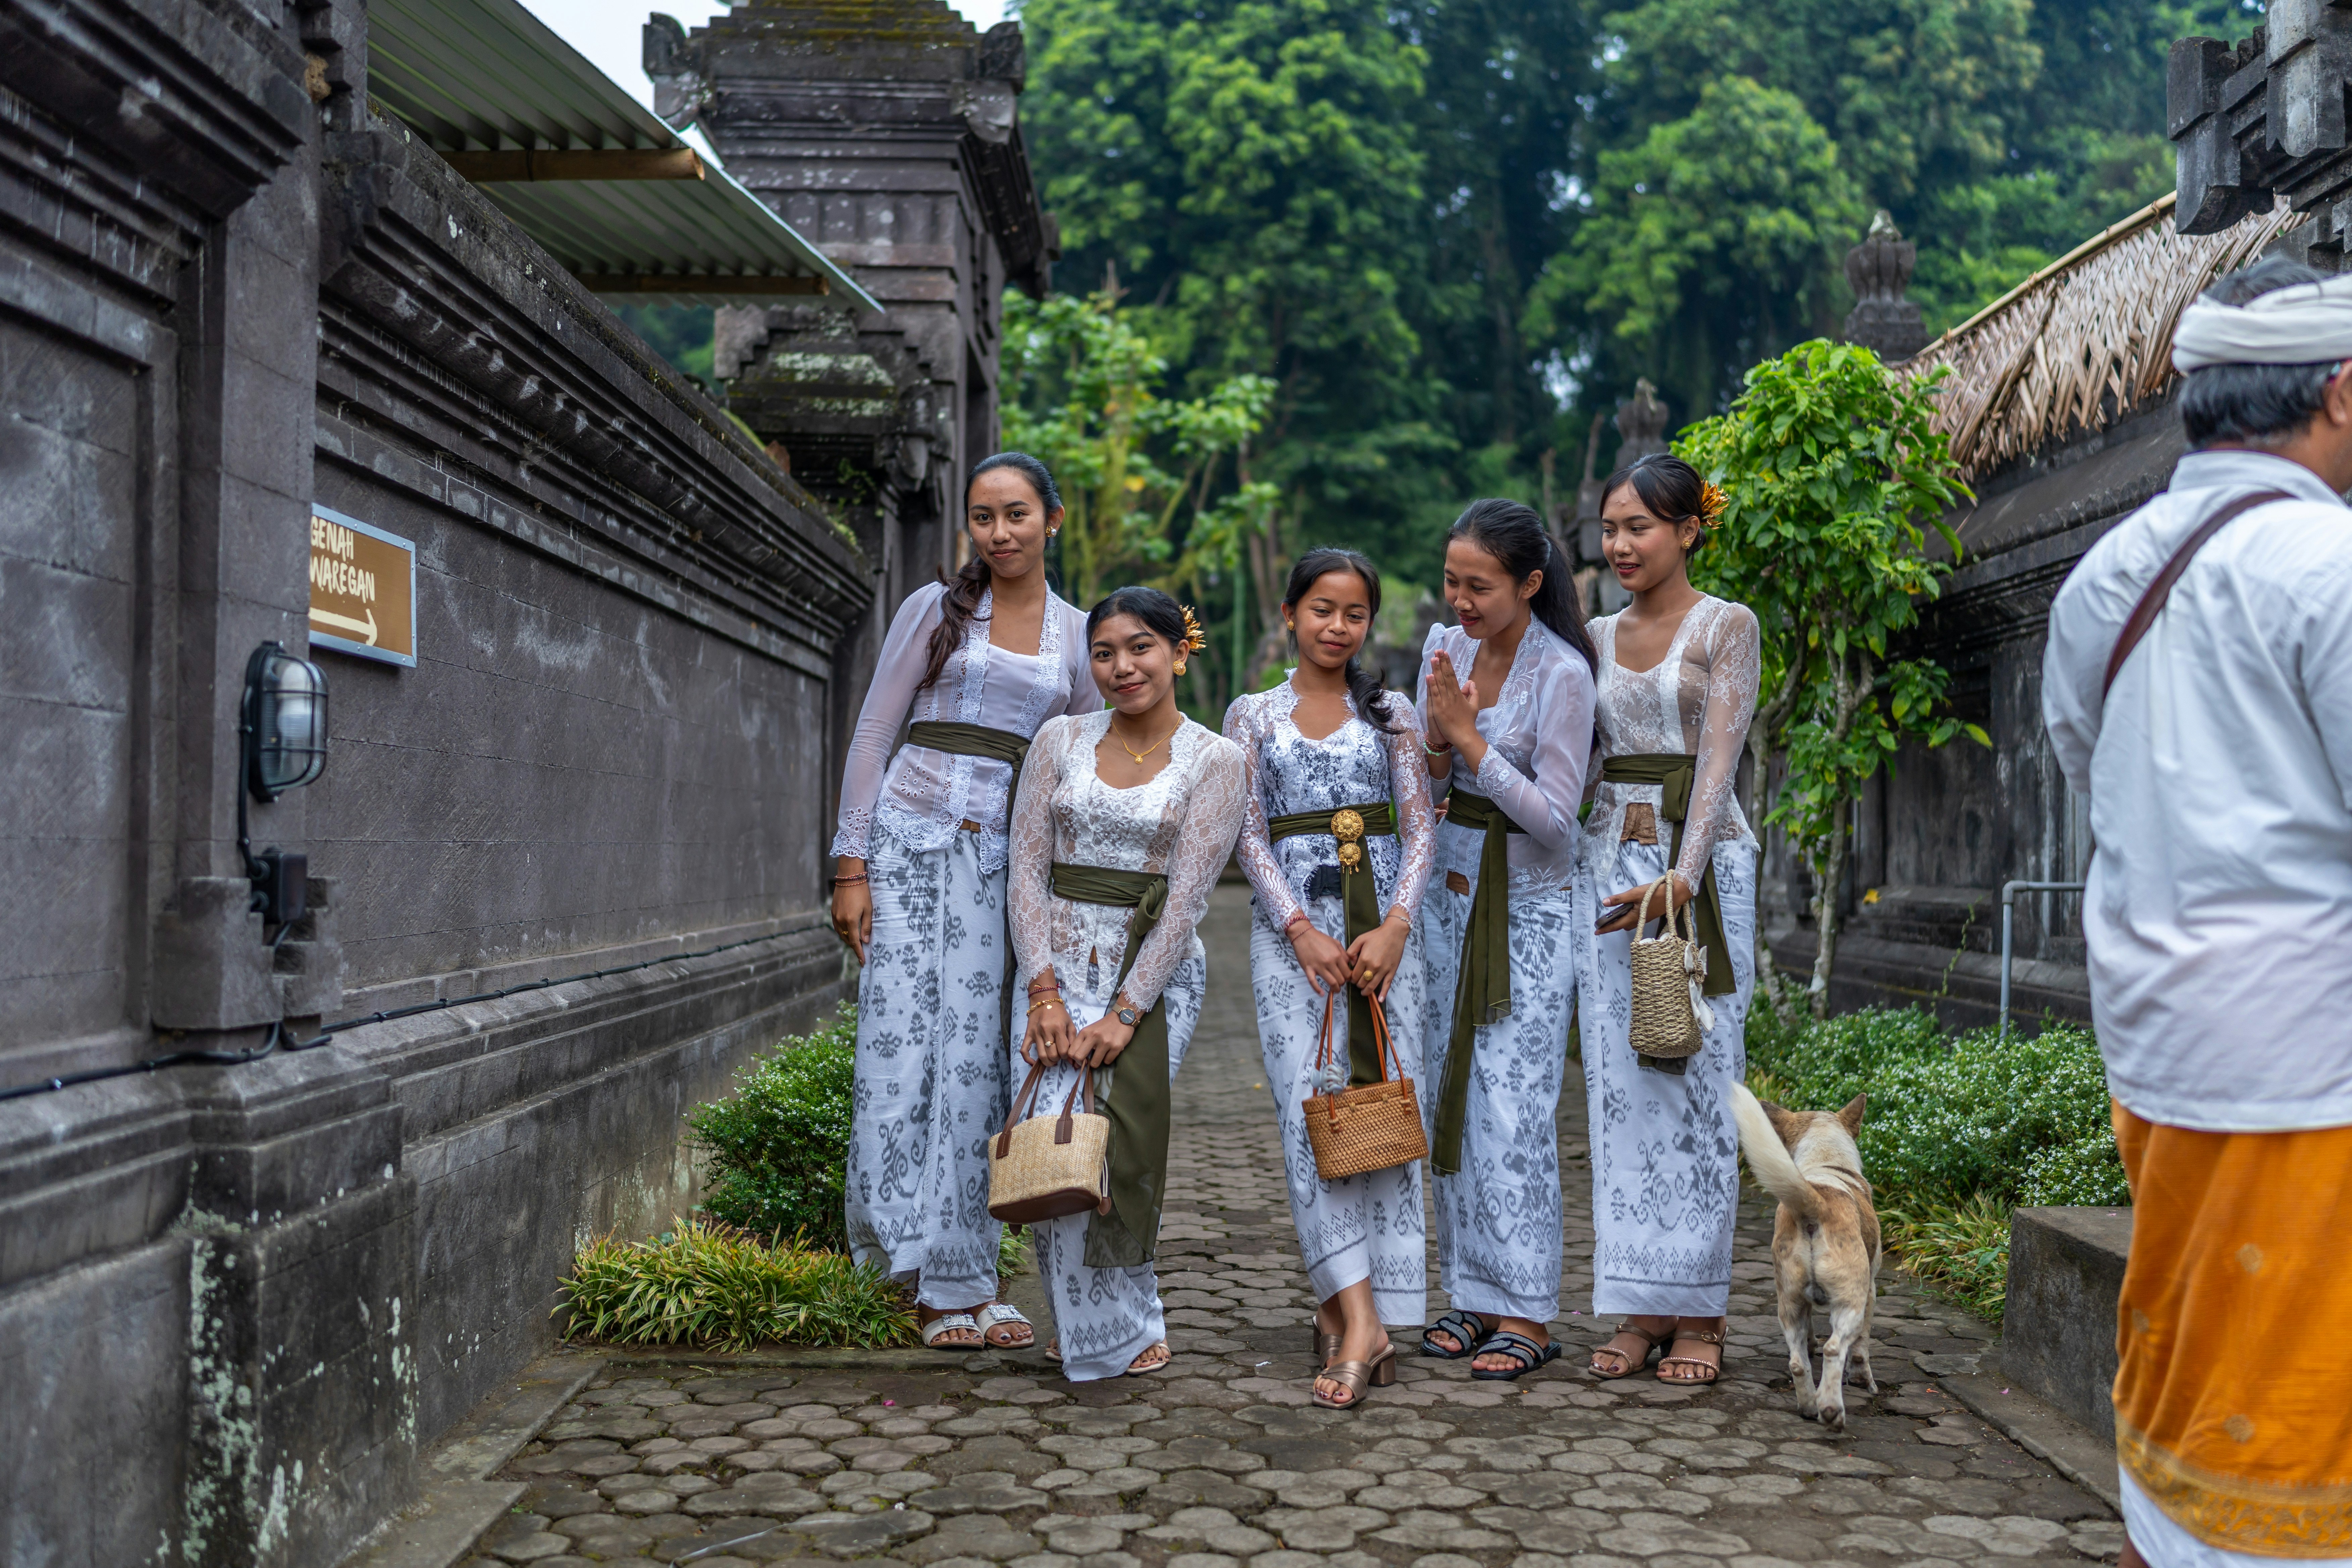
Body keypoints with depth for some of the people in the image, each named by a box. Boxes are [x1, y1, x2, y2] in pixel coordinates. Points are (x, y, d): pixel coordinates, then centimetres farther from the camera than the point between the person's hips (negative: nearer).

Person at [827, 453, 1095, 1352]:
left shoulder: (1079, 637, 12)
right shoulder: (935, 610, 6)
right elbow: (873, 735, 2)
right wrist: (851, 866, -4)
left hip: (1008, 861, 1)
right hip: (912, 840, -1)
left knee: (974, 1058, -1)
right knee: (901, 1041, -7)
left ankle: (952, 1286, 6)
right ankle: (939, 1276, 1)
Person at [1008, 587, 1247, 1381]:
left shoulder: (1215, 761, -1)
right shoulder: (1060, 741, 7)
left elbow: (1188, 896, -8)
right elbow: (1026, 871, 2)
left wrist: (1126, 1012, -15)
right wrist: (1044, 992, -9)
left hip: (1154, 973, -2)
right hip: (1059, 965, 2)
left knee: (1118, 1144, -15)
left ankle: (1124, 1323, 6)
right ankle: (1090, 1324, 8)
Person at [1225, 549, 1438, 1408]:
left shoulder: (1390, 714, 12)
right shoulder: (1254, 714, 10)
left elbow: (1420, 827, 6)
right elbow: (1249, 832, 3)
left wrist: (1395, 927, -8)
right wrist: (1301, 930, -10)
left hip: (1383, 925, 1)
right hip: (1292, 927, -1)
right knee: (1312, 1103, -13)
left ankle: (1340, 1307, 3)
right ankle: (1360, 1320, -19)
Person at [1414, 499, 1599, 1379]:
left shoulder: (1561, 674, -14)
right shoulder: (1445, 647, 5)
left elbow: (1555, 816, -16)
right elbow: (1427, 785, 10)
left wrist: (1468, 739, -19)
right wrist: (1437, 736, -12)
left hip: (1529, 911, -6)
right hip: (1451, 899, 6)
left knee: (1512, 1108, -9)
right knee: (1451, 1098, 5)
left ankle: (1527, 1315, -2)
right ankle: (1476, 1297, 14)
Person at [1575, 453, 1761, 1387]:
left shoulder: (1725, 627, 0)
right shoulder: (1600, 638, 15)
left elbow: (1719, 756, -11)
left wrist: (1682, 875, -23)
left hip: (1699, 866, -5)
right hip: (1607, 862, 5)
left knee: (1694, 1081, -3)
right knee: (1619, 1084, 3)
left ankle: (1699, 1315, 5)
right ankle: (1643, 1309, 10)